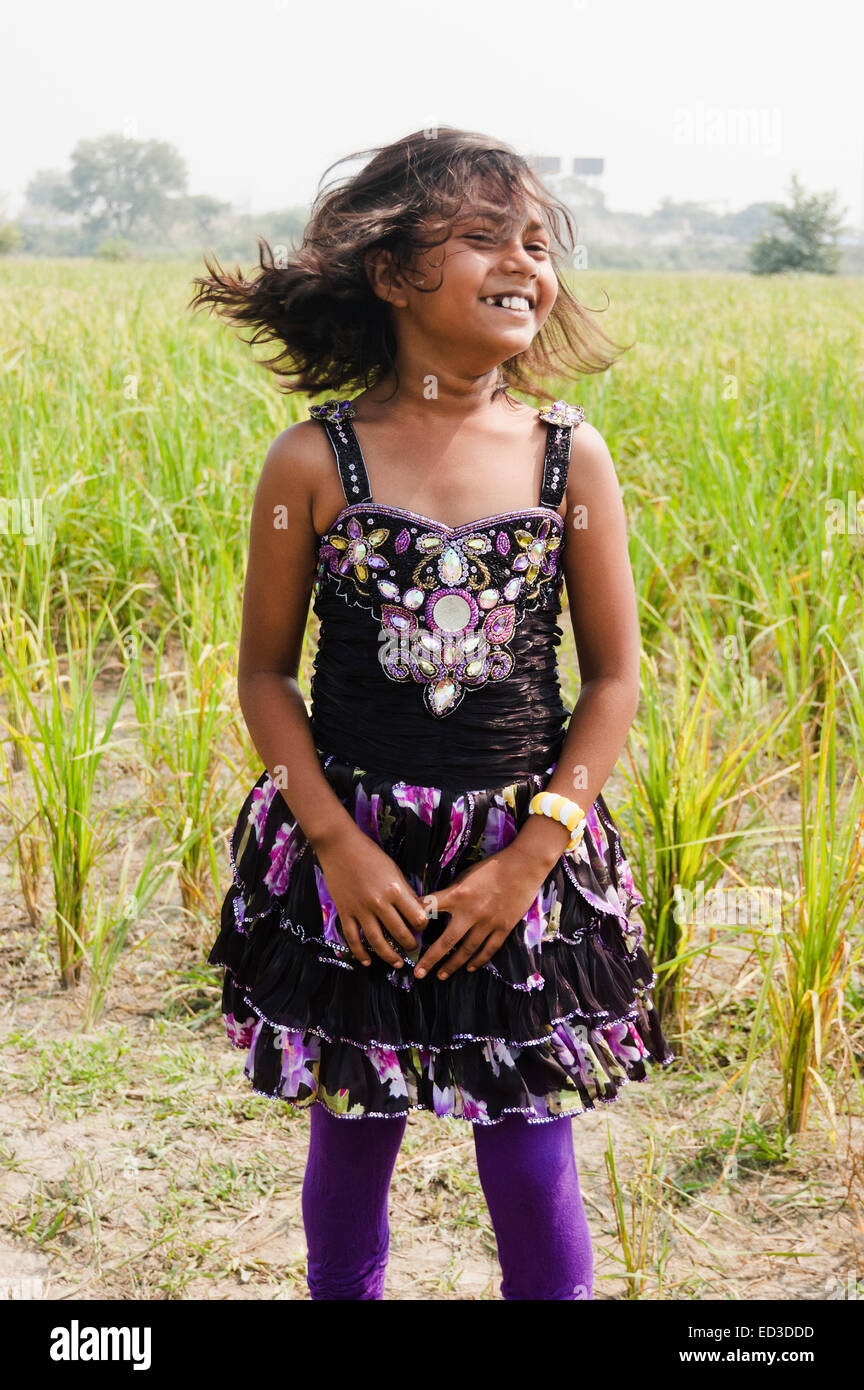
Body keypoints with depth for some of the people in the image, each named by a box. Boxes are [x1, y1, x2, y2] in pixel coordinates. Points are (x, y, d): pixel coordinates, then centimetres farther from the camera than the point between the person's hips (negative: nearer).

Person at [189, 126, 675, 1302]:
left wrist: (530, 854, -8)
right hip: (350, 860, 0)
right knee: (351, 1142, 14)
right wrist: (338, 842, -11)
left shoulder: (572, 457, -4)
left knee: (534, 1166, 8)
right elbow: (265, 675, 0)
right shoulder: (312, 463, -8)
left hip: (527, 862, 1)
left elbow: (616, 677, 0)